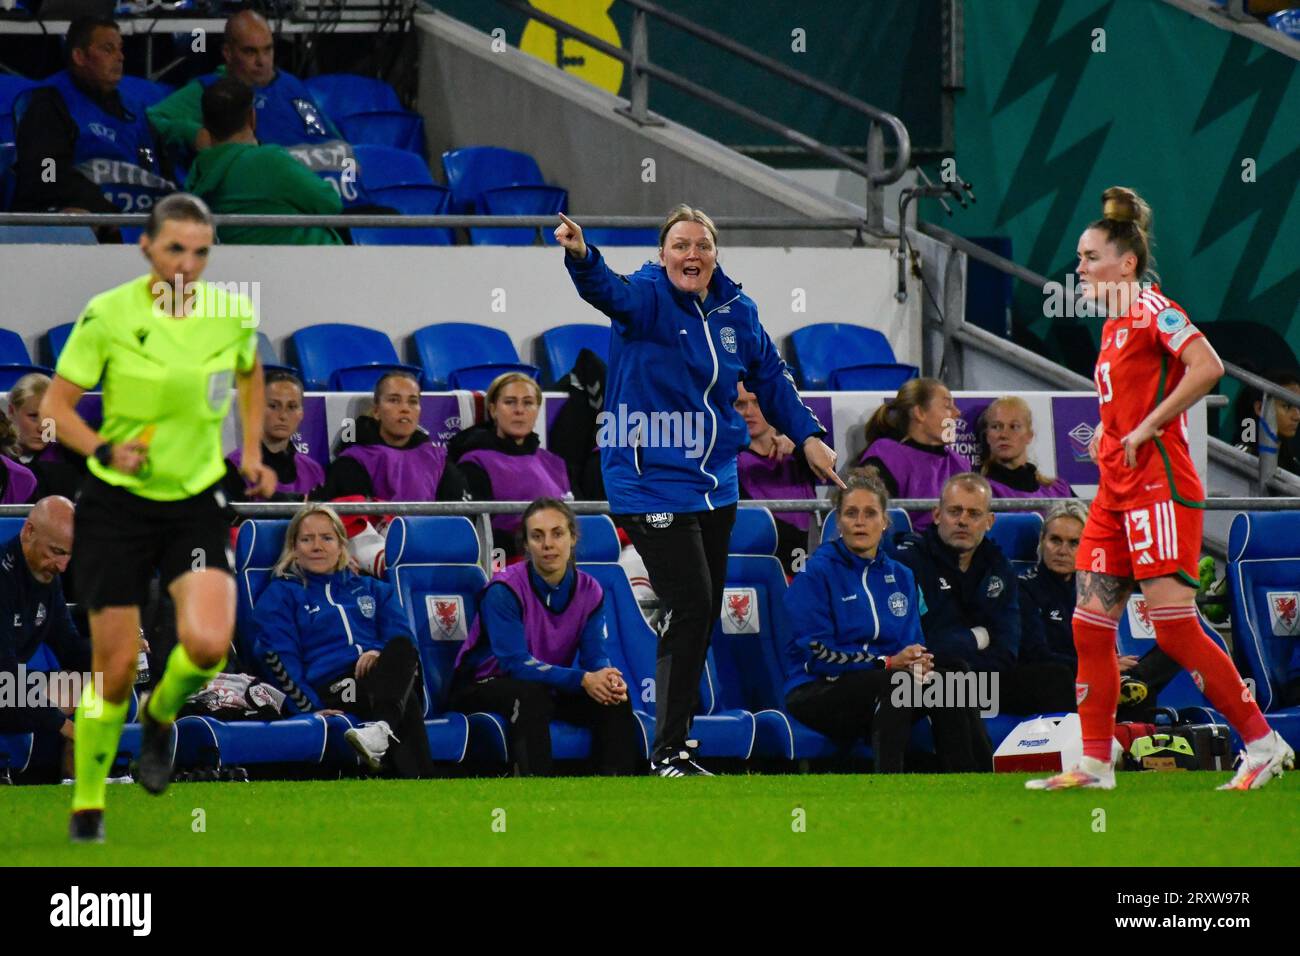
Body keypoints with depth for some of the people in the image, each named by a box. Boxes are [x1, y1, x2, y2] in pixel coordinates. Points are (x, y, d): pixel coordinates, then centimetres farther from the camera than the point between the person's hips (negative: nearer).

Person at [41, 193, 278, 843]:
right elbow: (54, 405, -5)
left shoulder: (232, 315, -4)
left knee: (207, 643, -20)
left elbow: (249, 374, 19)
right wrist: (103, 449, -21)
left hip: (198, 501, 2)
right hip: (118, 504, -2)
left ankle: (162, 716, 15)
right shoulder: (108, 316, -12)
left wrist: (252, 453, 11)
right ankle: (87, 807, 19)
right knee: (115, 665, -2)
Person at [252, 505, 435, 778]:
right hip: (331, 690, -3)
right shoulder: (281, 594, 21)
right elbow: (280, 660, 6)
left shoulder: (373, 590, 32)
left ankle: (381, 730, -59)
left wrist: (380, 653, -12)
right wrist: (310, 708, -12)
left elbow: (403, 638, 14)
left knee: (401, 649, -37)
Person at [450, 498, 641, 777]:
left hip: (550, 686, 5)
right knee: (531, 695, -38)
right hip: (482, 687, -5)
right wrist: (583, 680, -38)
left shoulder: (589, 591, -3)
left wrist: (609, 680, -35)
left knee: (615, 699, -18)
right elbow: (515, 662, -28)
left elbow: (595, 655, -9)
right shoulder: (504, 589, -20)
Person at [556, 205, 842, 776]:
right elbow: (608, 292, -34)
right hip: (653, 486, -7)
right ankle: (667, 752, -9)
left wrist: (808, 436, 11)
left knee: (706, 614, 12)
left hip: (715, 486, 7)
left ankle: (678, 729, 25)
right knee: (691, 606, -15)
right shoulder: (648, 300, -12)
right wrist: (580, 257, -55)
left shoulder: (737, 311, 6)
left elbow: (770, 377, 19)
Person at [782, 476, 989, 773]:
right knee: (898, 682, -35)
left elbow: (914, 646, 13)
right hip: (816, 692, -5)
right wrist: (888, 663, -18)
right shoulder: (815, 574, -1)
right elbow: (817, 654, -10)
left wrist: (918, 664, -14)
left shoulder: (900, 578, 17)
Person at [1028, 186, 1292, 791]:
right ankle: (1095, 764, 8)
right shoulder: (1114, 324, 17)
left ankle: (1264, 745, -4)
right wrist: (1108, 428, 13)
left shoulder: (1151, 308, -9)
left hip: (1158, 485, -9)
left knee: (1174, 627, -11)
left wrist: (1147, 427, -19)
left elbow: (1207, 367, -22)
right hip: (1117, 491, 9)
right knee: (1090, 626, 4)